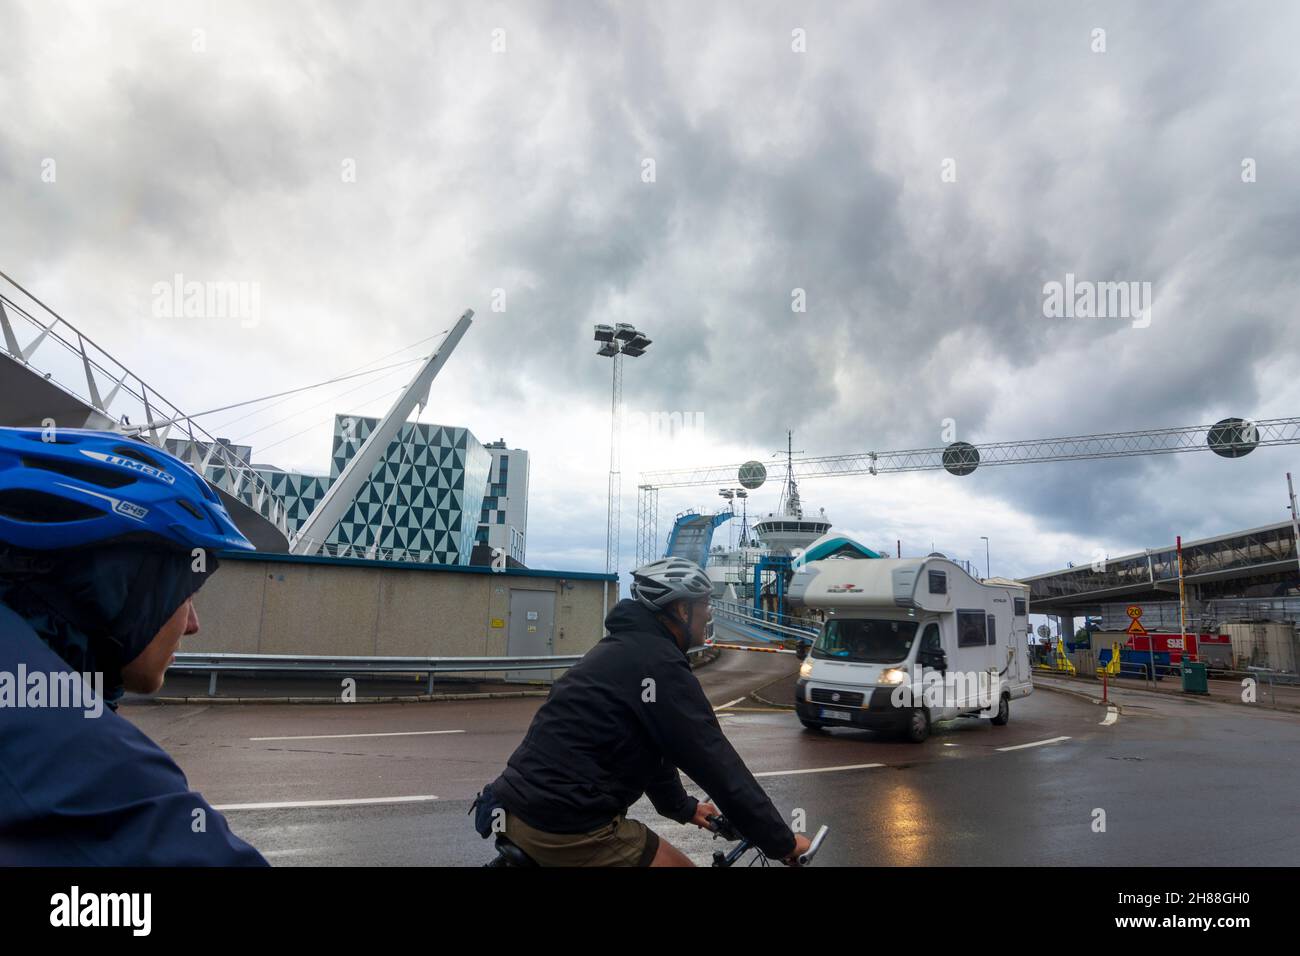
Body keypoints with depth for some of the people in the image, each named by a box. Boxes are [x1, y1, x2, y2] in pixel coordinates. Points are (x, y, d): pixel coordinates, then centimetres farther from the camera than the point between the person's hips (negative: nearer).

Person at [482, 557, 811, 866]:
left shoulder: (622, 648, 15)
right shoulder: (659, 663, -15)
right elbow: (718, 764, -13)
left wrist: (682, 807, 34)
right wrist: (782, 842, -4)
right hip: (564, 823, -10)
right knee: (680, 864, 5)